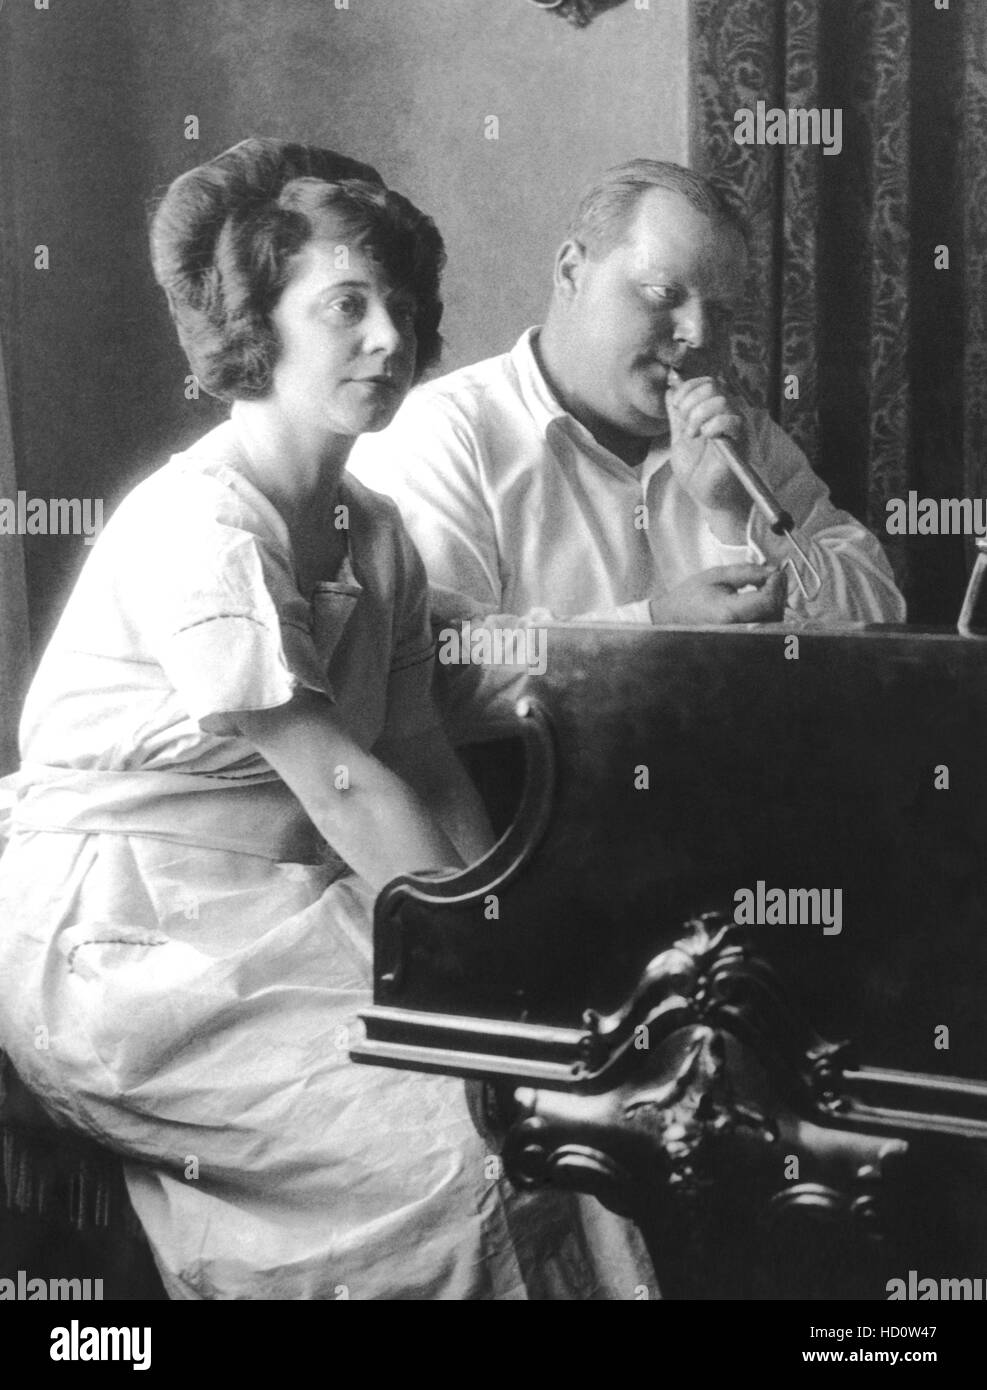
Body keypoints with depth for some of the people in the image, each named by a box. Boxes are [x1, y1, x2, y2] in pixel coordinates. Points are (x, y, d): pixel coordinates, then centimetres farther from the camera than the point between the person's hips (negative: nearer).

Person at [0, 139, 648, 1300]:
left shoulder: (375, 533, 8)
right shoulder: (199, 526, -18)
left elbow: (427, 769, 3)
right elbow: (342, 786, -21)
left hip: (281, 919, 8)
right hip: (124, 942, -8)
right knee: (481, 1138, -19)